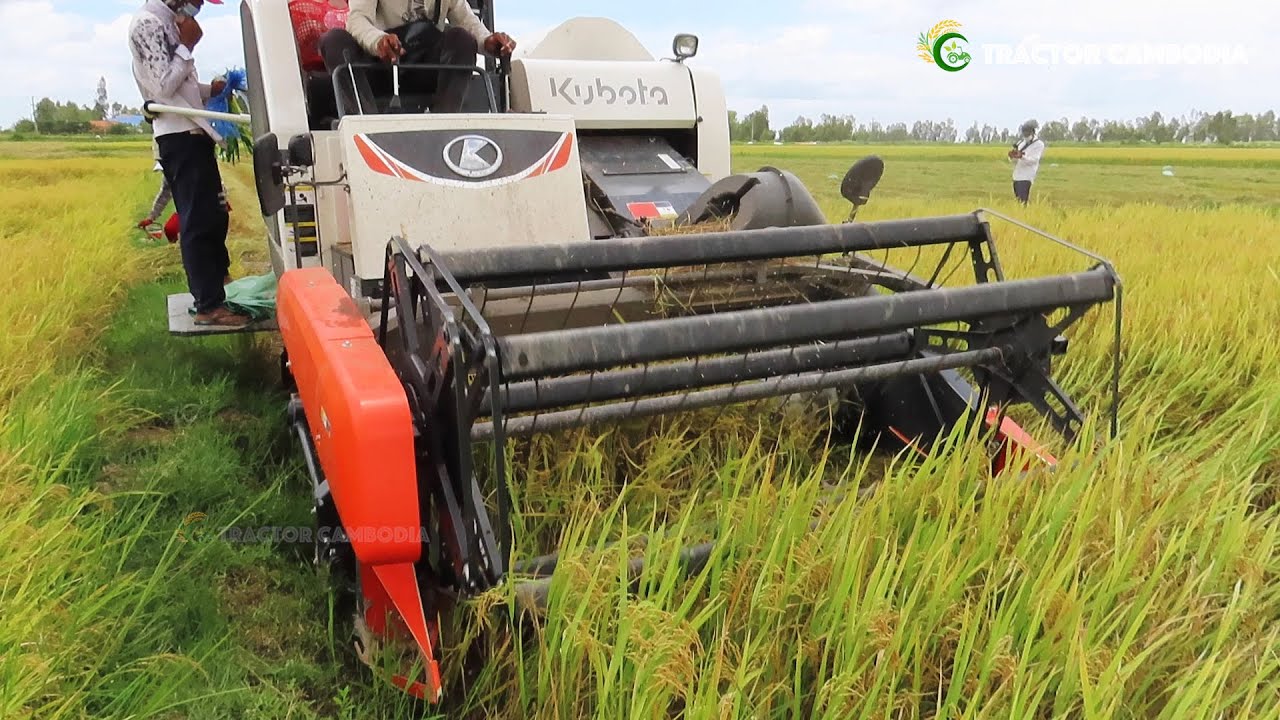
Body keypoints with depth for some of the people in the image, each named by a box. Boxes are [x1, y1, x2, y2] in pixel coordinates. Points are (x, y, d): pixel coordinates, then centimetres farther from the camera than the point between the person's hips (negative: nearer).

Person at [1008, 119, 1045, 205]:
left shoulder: (1039, 144, -1)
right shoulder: (1020, 143, 17)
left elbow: (1034, 160, -15)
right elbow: (1014, 161, 13)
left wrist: (1021, 156, -33)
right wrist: (1012, 156, -11)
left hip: (1026, 178, -7)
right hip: (1016, 176, 7)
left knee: (1023, 201, -17)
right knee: (1017, 201, 11)